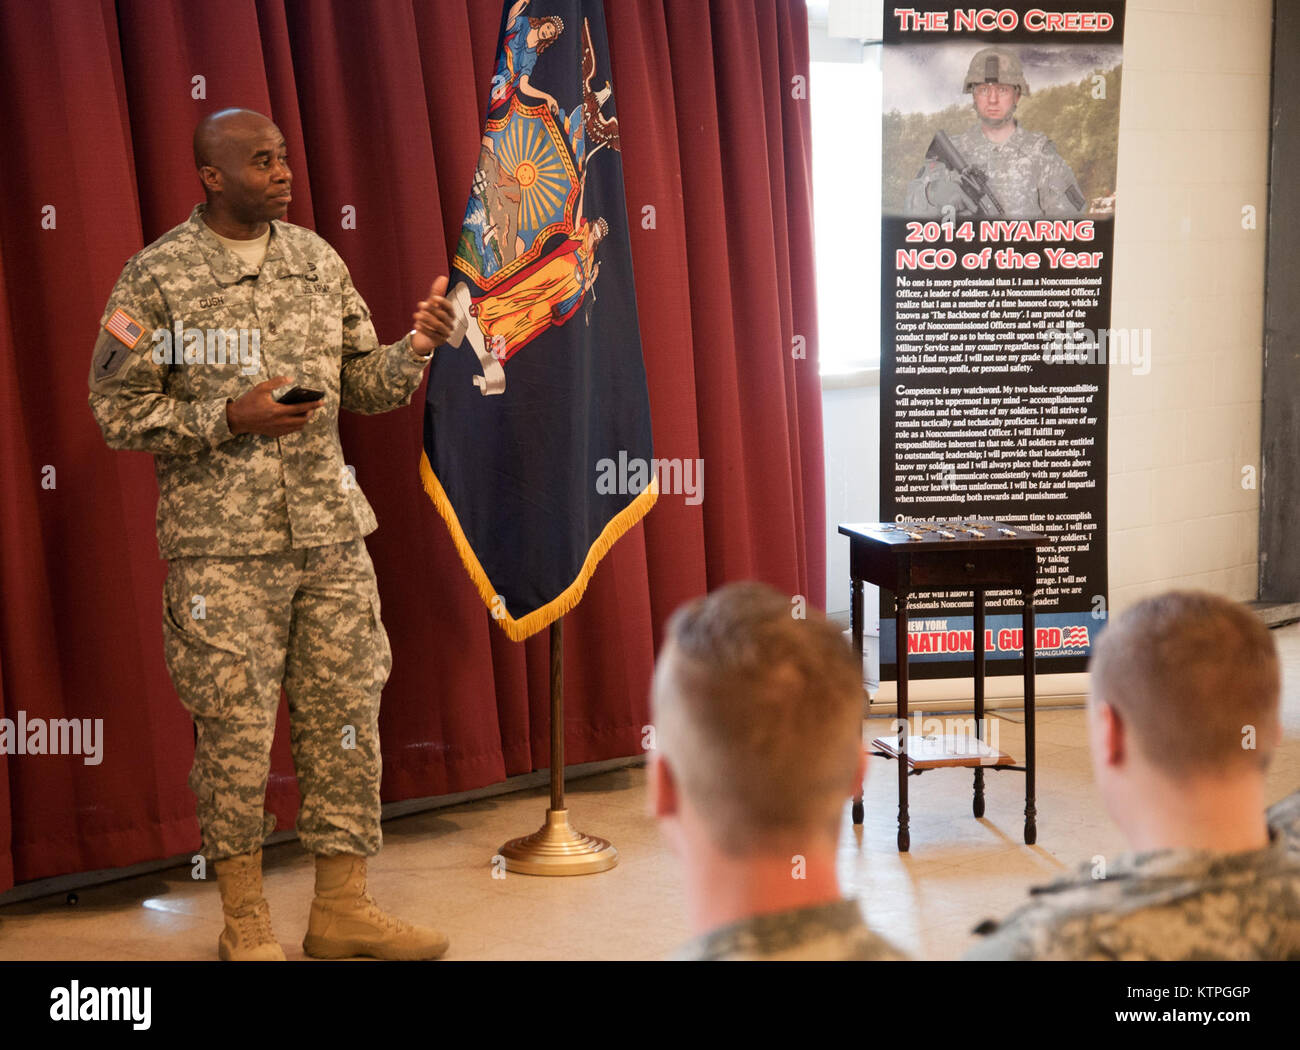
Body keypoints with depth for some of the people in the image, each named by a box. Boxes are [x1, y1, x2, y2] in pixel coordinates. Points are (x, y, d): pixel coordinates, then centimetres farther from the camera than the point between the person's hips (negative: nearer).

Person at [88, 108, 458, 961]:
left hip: (331, 535, 5)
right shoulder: (157, 275, -3)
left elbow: (364, 385, 14)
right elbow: (118, 409, -4)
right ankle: (245, 916, 16)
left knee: (348, 715, 6)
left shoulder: (319, 260, 10)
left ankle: (343, 907, 17)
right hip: (222, 544, -4)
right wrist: (228, 419, -15)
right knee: (236, 727, 1)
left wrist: (415, 349, -6)